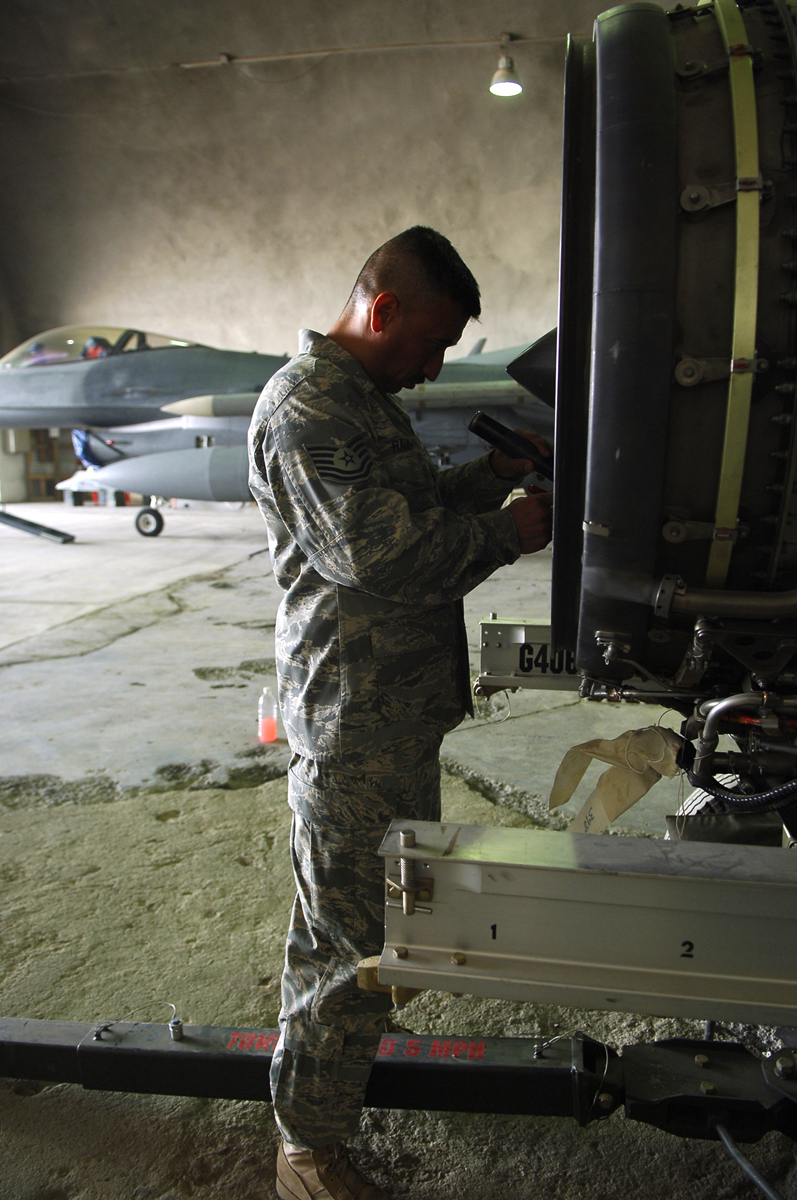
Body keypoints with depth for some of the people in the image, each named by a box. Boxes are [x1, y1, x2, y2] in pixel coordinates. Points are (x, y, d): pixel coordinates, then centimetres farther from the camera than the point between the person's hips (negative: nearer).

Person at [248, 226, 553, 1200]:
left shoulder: (368, 398, 16)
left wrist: (495, 474, 12)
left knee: (394, 900, 26)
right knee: (349, 936, 1)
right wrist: (505, 533, -15)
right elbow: (376, 552, -26)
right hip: (351, 720, -10)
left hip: (402, 702, 10)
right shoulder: (304, 407, -18)